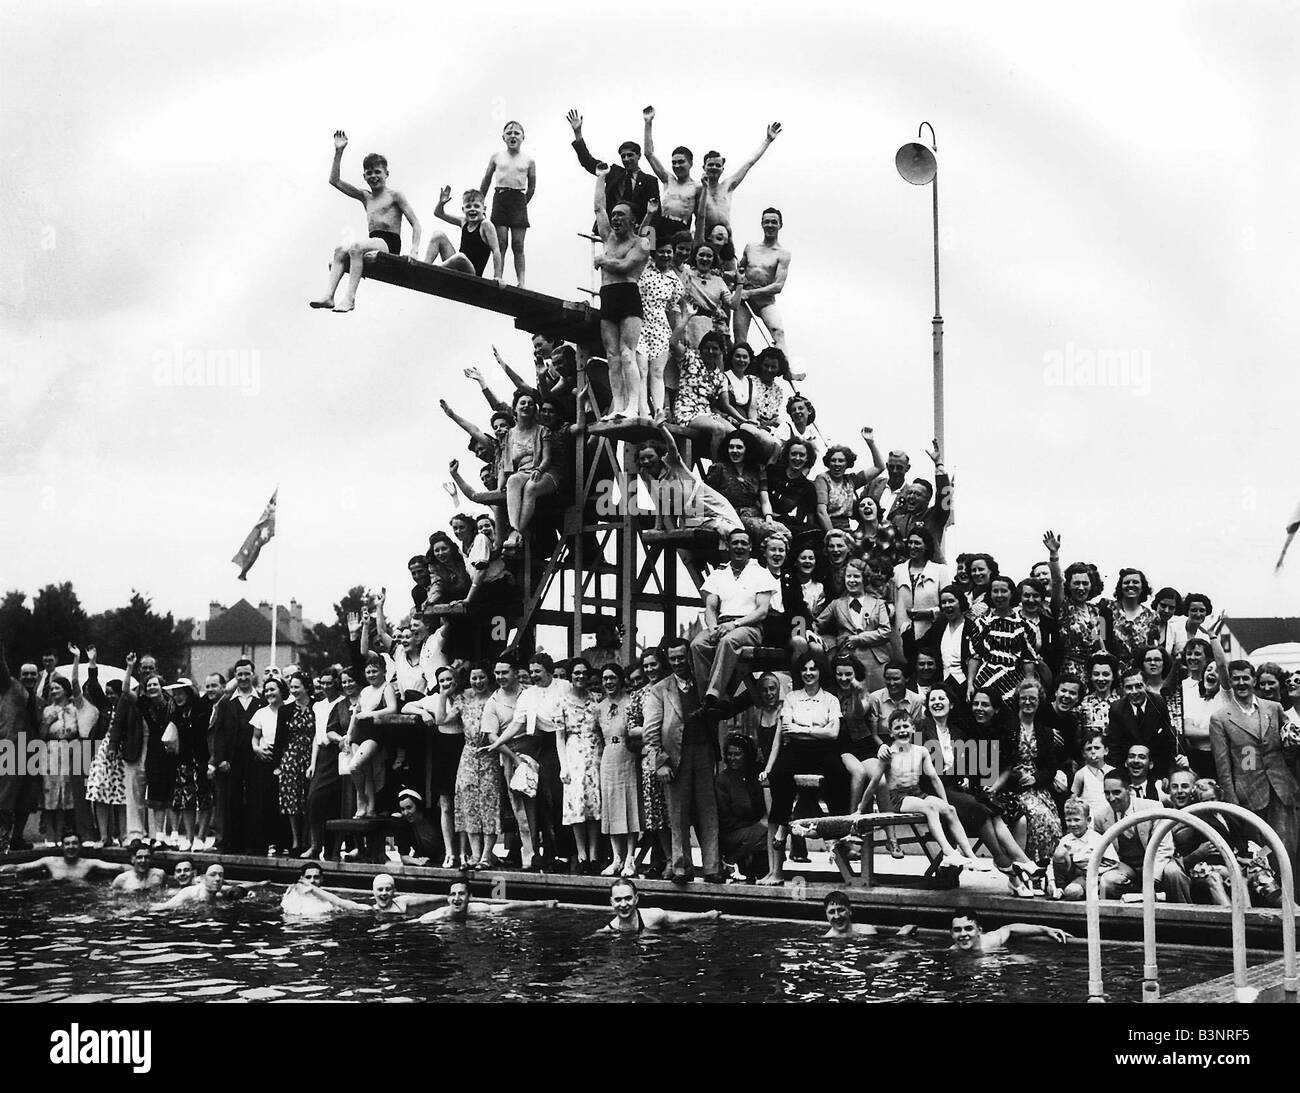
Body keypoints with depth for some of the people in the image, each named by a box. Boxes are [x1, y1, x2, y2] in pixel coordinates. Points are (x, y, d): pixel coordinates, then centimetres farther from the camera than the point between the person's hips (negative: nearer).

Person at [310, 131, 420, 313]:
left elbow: (415, 223, -1)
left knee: (356, 248, -30)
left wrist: (414, 249, -16)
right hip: (373, 242, 6)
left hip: (389, 243, -6)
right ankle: (329, 296, -29)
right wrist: (338, 153, 10)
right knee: (340, 251, -18)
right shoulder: (365, 198, 21)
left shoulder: (395, 195, 5)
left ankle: (349, 298, -38)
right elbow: (335, 181, 19)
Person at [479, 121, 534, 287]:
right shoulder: (496, 156, 8)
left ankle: (520, 281, -2)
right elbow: (486, 181, 16)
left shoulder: (529, 160, 4)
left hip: (518, 200, -1)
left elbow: (532, 186, 12)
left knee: (518, 244, -2)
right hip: (499, 198, 1)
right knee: (500, 242, -3)